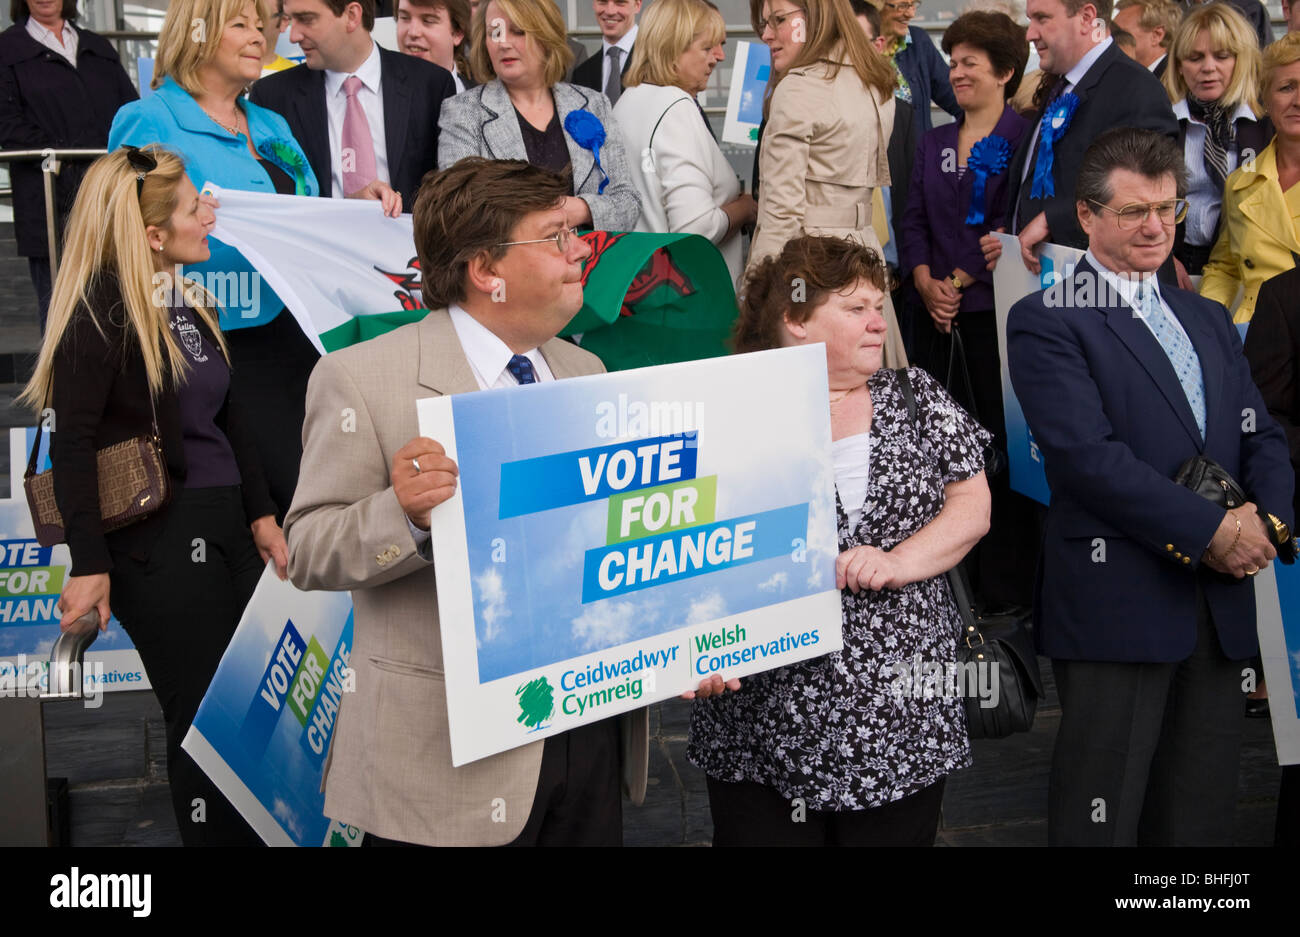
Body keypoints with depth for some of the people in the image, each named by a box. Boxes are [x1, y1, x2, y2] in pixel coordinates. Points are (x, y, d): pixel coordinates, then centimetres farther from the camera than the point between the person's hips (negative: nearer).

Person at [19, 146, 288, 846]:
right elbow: (74, 445, -16)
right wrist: (89, 564, -20)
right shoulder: (101, 314, -12)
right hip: (157, 545, -8)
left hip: (223, 528, 8)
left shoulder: (187, 304, 13)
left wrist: (260, 517, 15)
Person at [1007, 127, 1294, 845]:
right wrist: (1211, 529, -15)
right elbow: (1088, 455, -14)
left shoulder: (1208, 321, 20)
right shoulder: (1046, 322, -3)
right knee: (1102, 815, -2)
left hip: (1220, 602, 7)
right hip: (1115, 605, -6)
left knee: (1201, 815, 11)